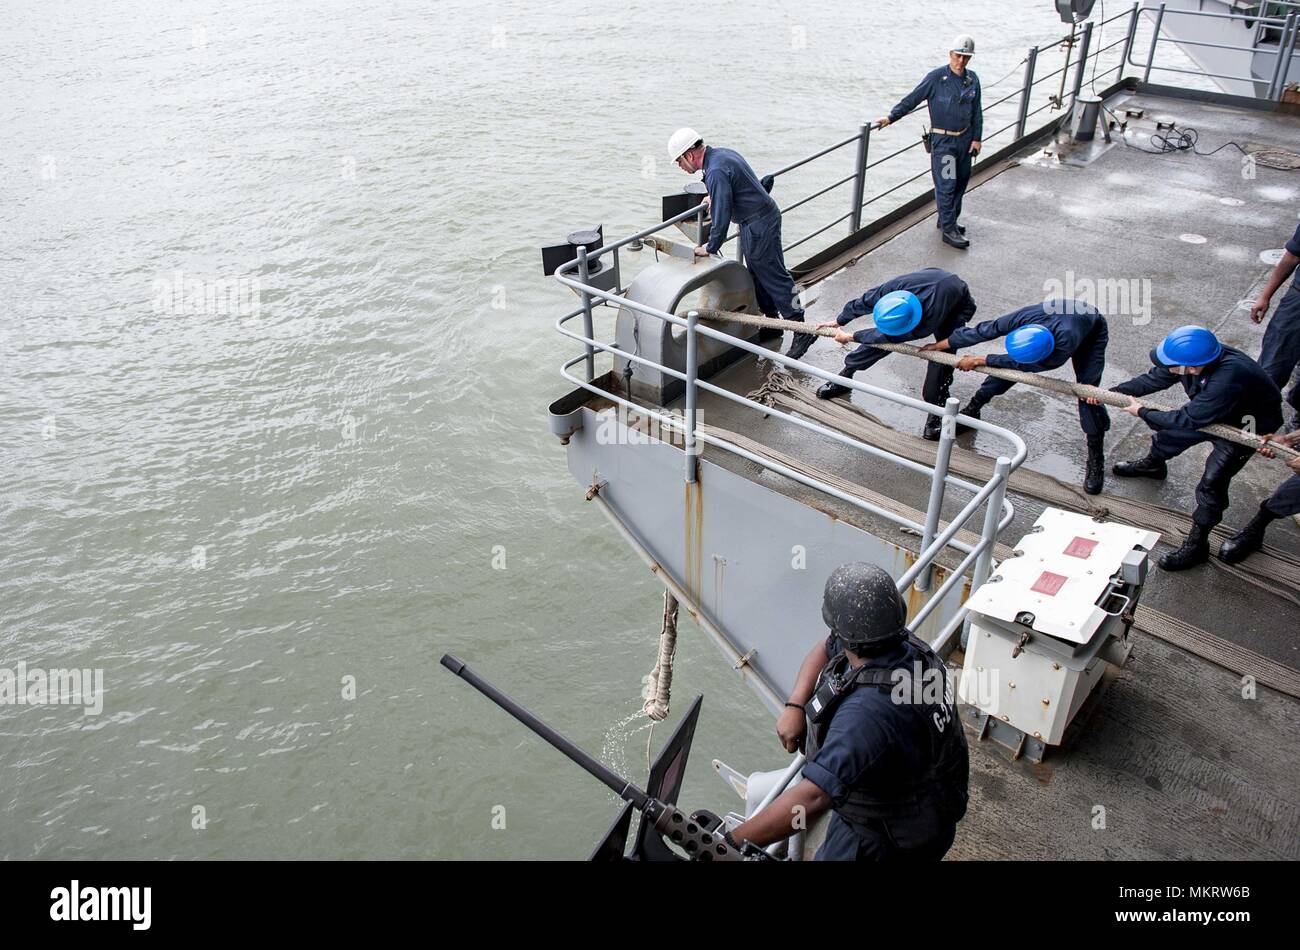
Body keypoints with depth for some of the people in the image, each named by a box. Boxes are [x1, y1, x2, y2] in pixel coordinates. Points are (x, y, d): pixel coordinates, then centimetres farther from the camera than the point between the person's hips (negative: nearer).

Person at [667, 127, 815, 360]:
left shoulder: (716, 171, -23)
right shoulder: (722, 153, 8)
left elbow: (721, 214, -24)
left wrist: (710, 248, -13)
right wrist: (714, 198, 31)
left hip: (758, 225, -10)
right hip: (764, 215, 10)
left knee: (774, 276, -6)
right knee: (758, 275, 19)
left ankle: (801, 331, -3)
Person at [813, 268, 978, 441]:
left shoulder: (929, 322, -47)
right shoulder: (898, 285, -38)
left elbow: (889, 336, -31)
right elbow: (867, 301, -15)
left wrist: (850, 337, -22)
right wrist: (839, 321, -2)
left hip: (958, 308, -4)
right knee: (884, 332, -3)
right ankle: (845, 375, 12)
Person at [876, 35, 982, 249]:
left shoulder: (972, 79, 5)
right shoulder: (936, 78, -10)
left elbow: (977, 112, 12)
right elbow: (912, 99, -7)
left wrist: (976, 138, 8)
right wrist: (890, 117, -12)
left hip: (965, 139, 6)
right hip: (942, 140, -6)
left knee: (961, 182, 13)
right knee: (946, 184, -9)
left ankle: (947, 220, 28)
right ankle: (949, 230, -6)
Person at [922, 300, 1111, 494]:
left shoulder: (1065, 344, -48)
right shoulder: (1025, 317, -38)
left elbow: (1020, 364, -33)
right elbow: (984, 331, -24)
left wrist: (980, 361, -28)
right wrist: (940, 345, -15)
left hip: (1092, 332, -4)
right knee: (1008, 365, -3)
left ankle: (1096, 460, -2)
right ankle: (973, 409, 21)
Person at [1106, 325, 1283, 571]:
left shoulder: (1227, 380, -46)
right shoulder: (1195, 357, -25)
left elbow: (1187, 420, -35)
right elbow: (1154, 378, -8)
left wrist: (1142, 412, -24)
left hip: (1246, 427, -8)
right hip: (1214, 414, 8)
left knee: (1212, 482, -14)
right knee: (1170, 433, 20)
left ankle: (1196, 546, -2)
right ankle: (1152, 465, 55)